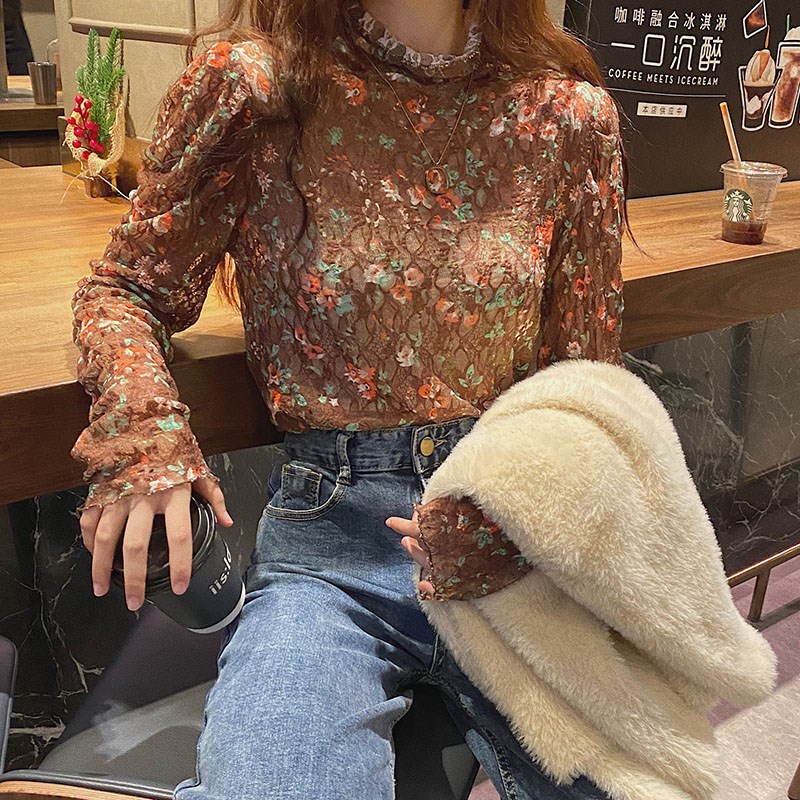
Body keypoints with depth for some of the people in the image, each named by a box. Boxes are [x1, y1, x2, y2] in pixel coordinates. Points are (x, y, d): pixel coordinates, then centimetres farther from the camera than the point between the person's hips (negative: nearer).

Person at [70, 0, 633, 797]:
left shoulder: (571, 113, 3)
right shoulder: (249, 83, -3)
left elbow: (586, 372, 8)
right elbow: (124, 286, 8)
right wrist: (140, 418, -14)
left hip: (523, 535, 3)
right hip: (328, 528, -1)